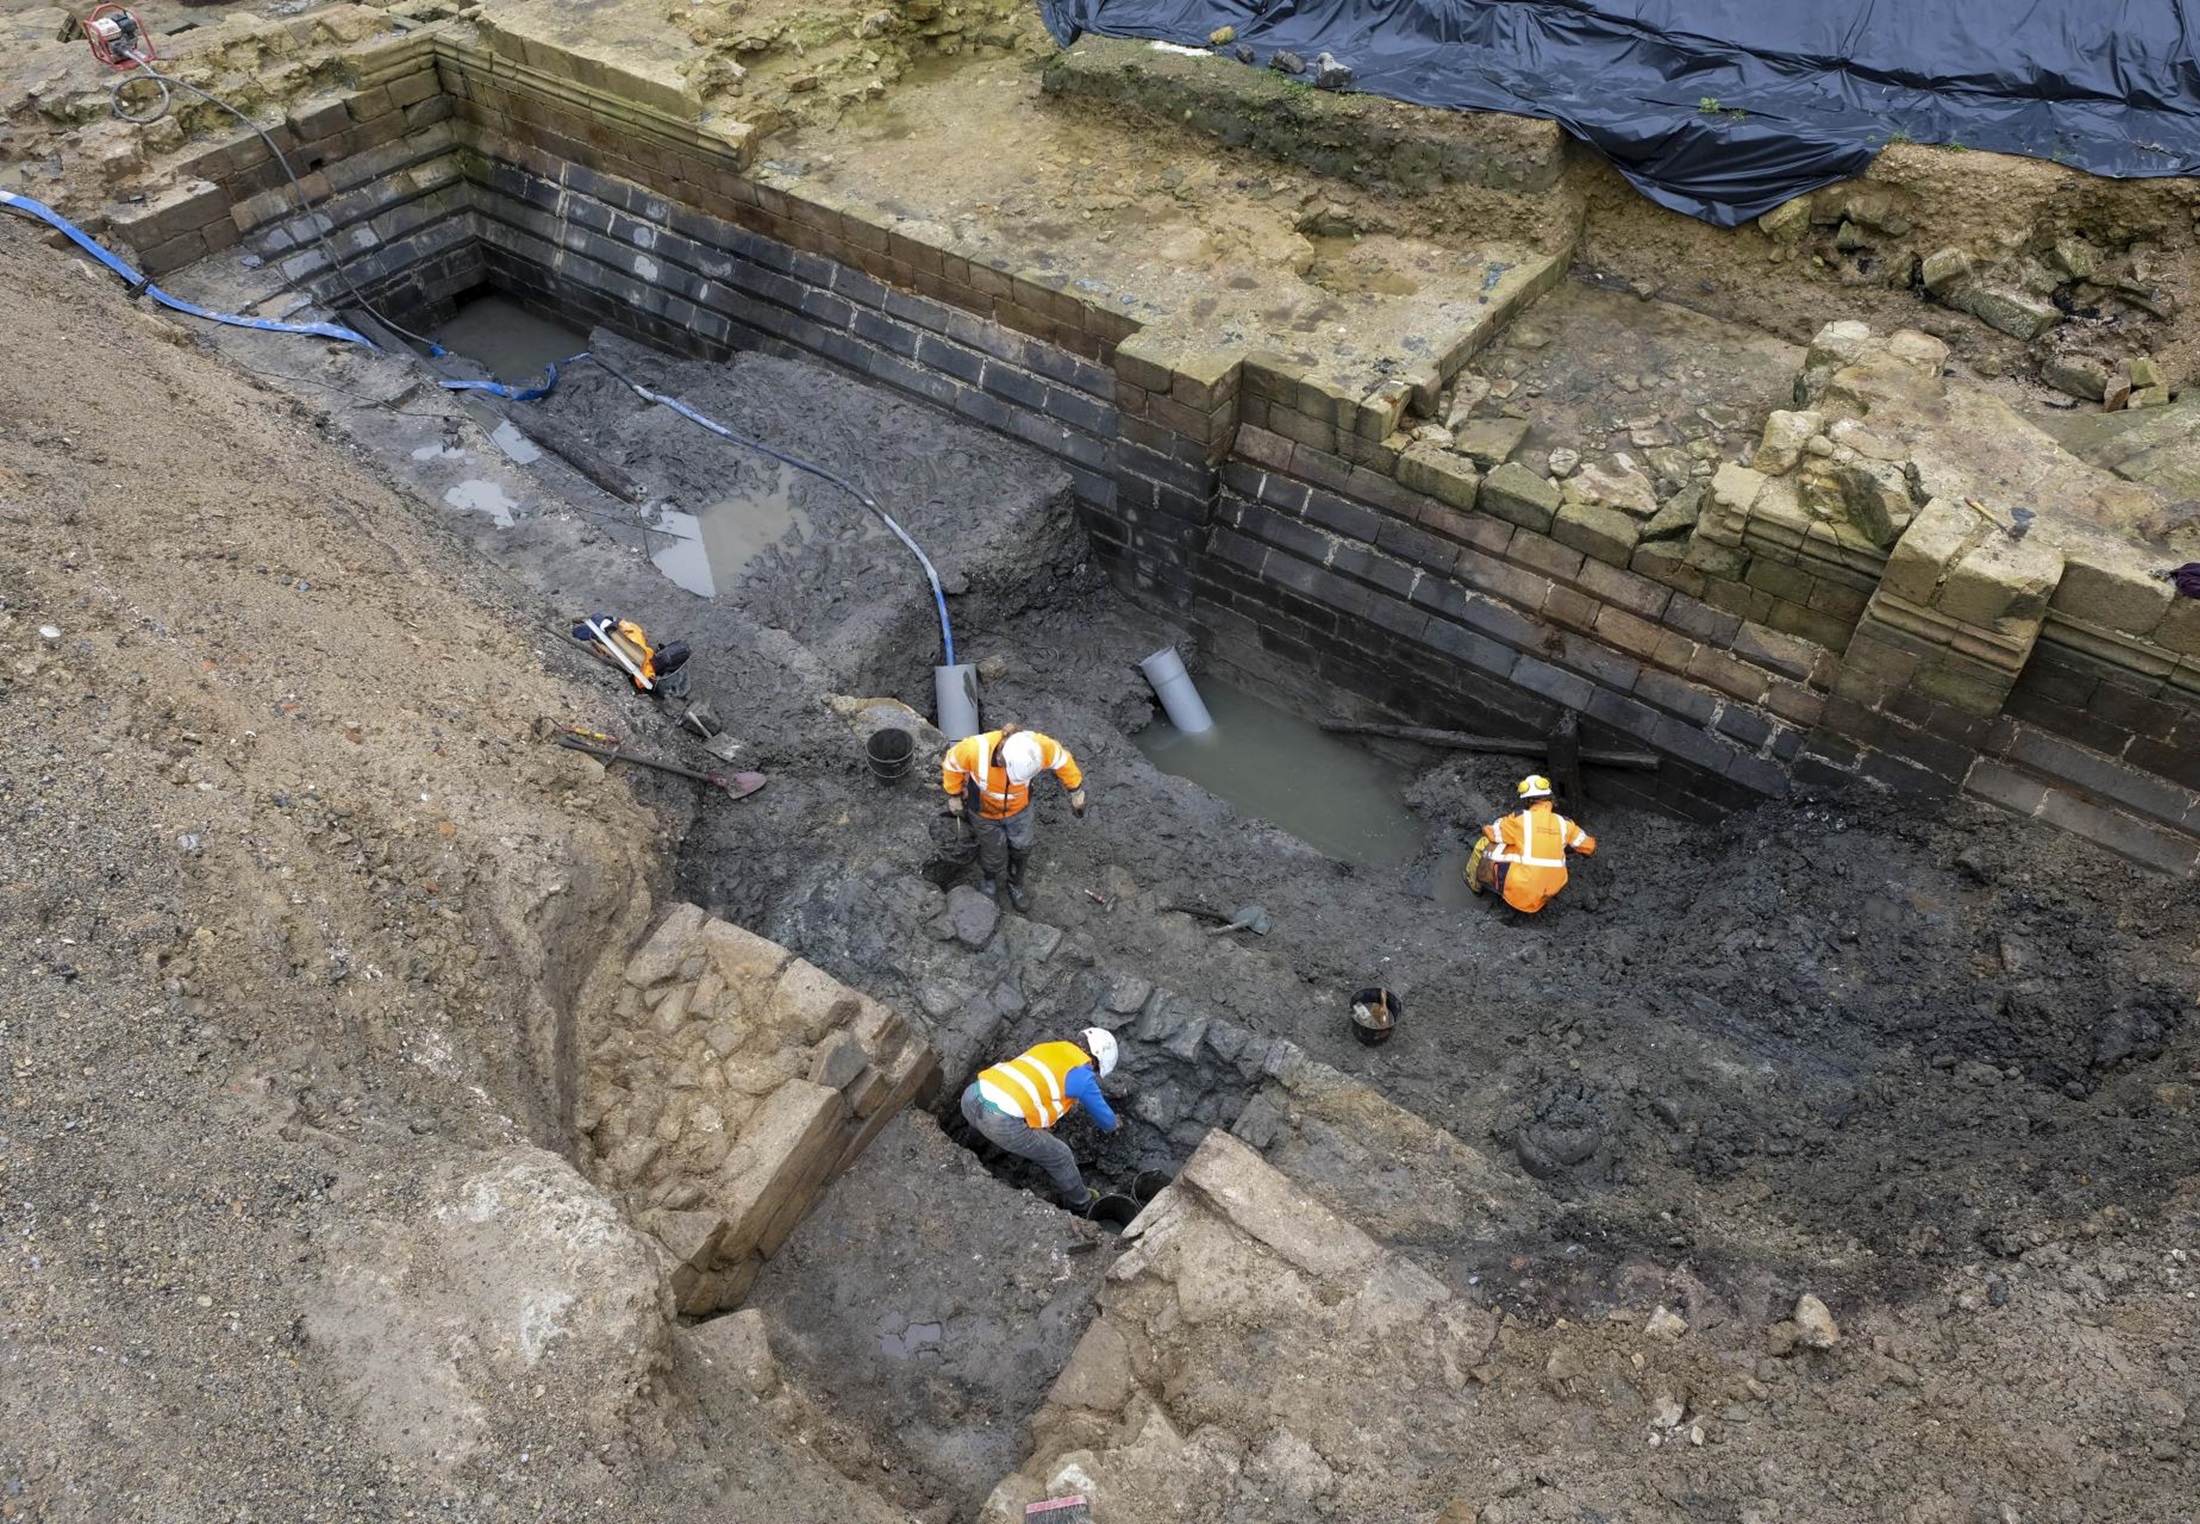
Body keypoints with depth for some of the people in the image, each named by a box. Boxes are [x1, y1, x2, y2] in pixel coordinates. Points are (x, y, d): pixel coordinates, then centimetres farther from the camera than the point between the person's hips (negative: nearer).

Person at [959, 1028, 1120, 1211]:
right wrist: (1113, 1124, 46)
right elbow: (1104, 1117, 23)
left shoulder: (1050, 1048, 25)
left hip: (971, 1098, 6)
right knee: (1059, 1156, 18)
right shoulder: (1082, 1074, 6)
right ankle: (1080, 1203, 37)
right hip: (1002, 1122, -6)